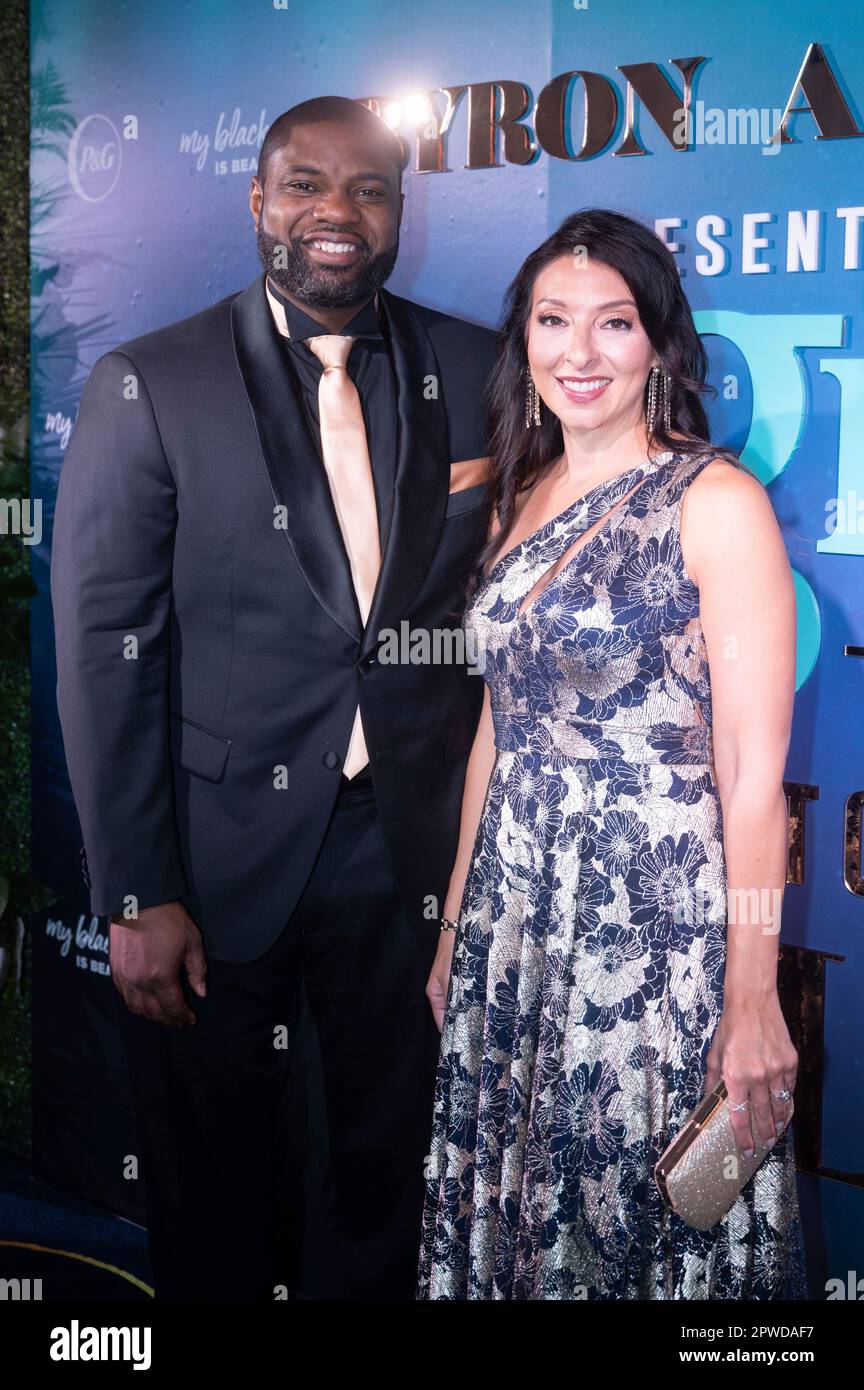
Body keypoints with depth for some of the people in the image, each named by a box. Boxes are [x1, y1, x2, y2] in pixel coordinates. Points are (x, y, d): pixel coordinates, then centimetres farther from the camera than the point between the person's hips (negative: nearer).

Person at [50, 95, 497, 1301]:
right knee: (216, 1197, 17)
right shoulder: (148, 387, -6)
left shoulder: (478, 372, 2)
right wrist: (136, 897, -11)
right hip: (218, 858, -2)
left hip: (413, 847, 2)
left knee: (398, 1177, 18)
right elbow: (104, 653, -8)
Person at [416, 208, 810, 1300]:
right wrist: (455, 927, 14)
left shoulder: (716, 500, -10)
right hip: (514, 919, 6)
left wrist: (752, 997, -14)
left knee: (636, 1222, 9)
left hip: (659, 926, -6)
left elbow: (754, 769, -12)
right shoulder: (521, 501, 9)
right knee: (513, 1208, 16)